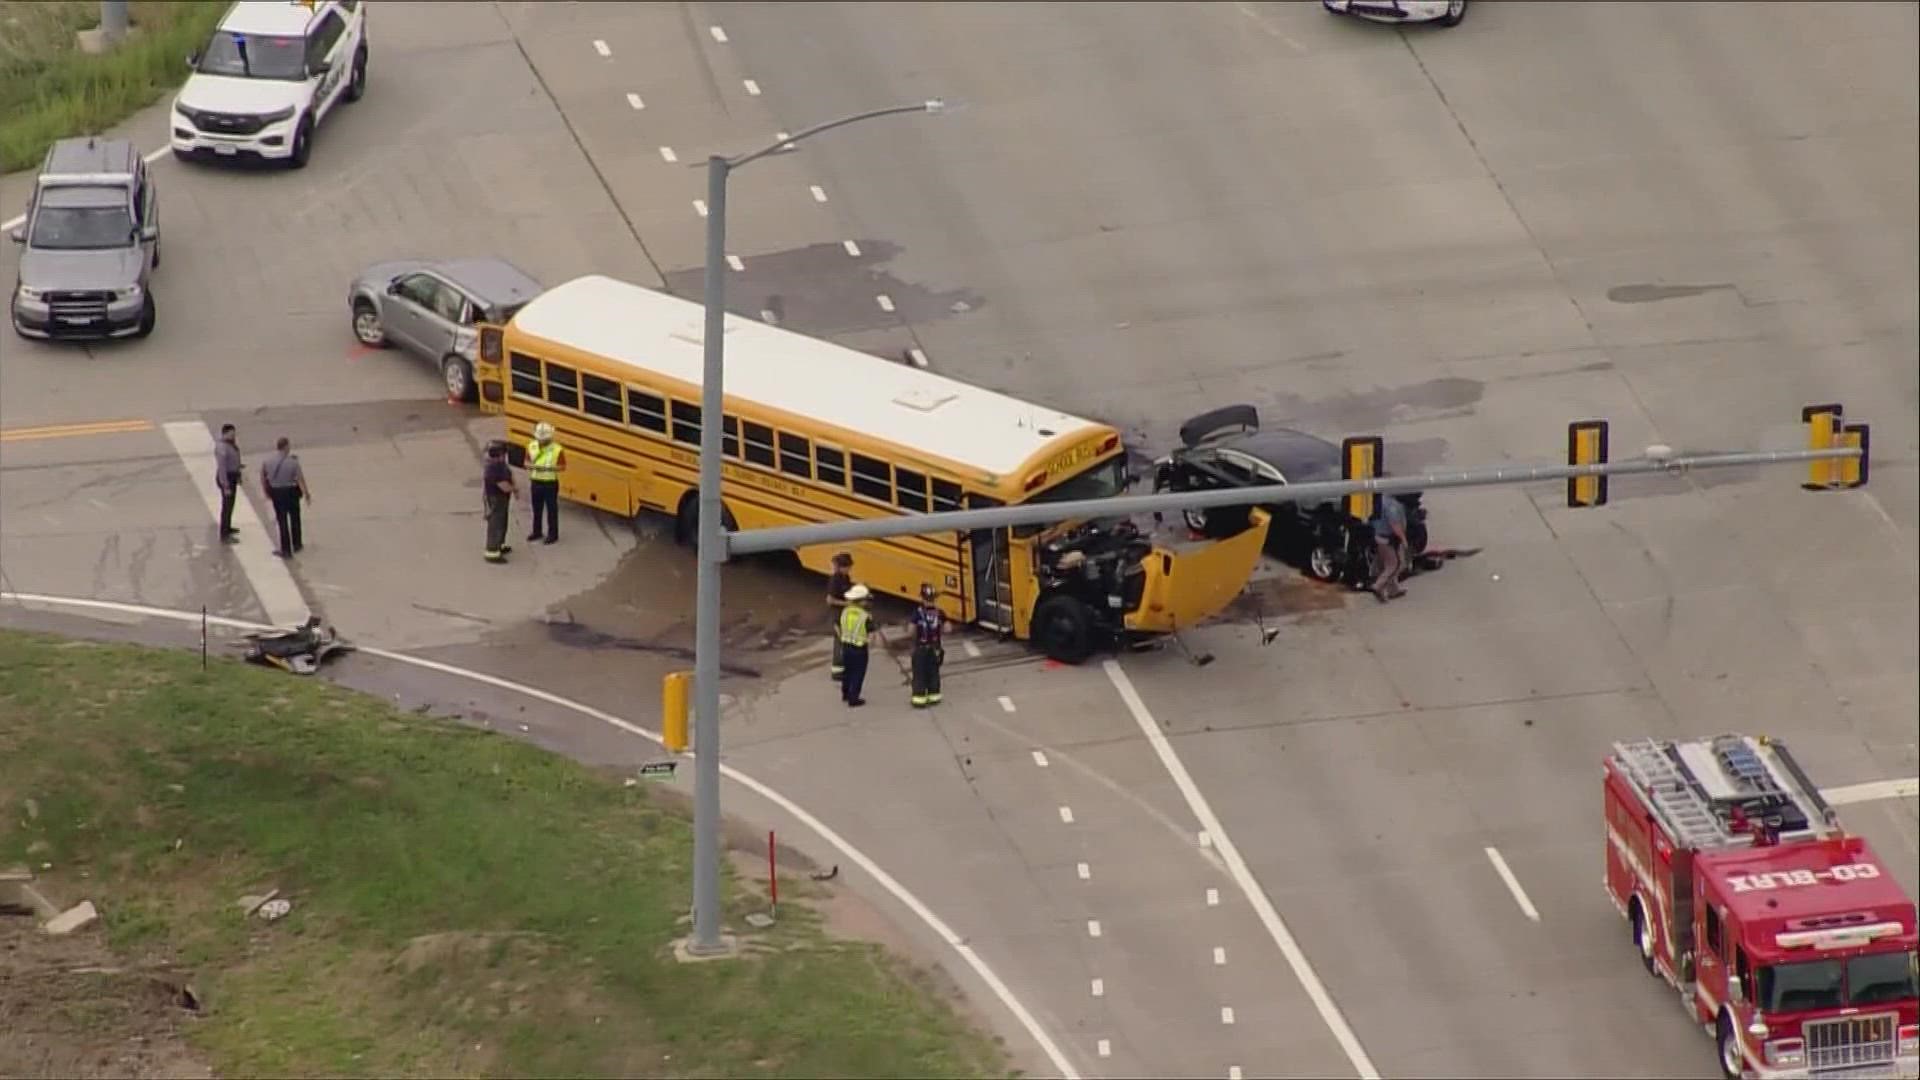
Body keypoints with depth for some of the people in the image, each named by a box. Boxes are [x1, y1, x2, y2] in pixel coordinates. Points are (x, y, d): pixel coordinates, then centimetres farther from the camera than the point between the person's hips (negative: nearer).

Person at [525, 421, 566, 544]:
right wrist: (530, 466, -15)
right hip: (535, 482, 4)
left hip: (550, 484, -4)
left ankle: (553, 534, 18)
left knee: (552, 509, 6)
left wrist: (551, 468, -25)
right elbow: (527, 462, 9)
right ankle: (536, 532, 32)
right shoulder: (531, 446, -3)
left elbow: (563, 467, -9)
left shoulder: (557, 450, -16)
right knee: (536, 509, 16)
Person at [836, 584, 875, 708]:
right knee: (858, 674, 7)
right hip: (859, 649, -6)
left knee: (847, 671, 24)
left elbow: (841, 626, 3)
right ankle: (853, 699, 11)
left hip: (846, 645, 6)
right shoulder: (864, 616, -22)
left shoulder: (845, 612, -7)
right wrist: (870, 620, 5)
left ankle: (845, 694, 40)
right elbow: (871, 629, -12)